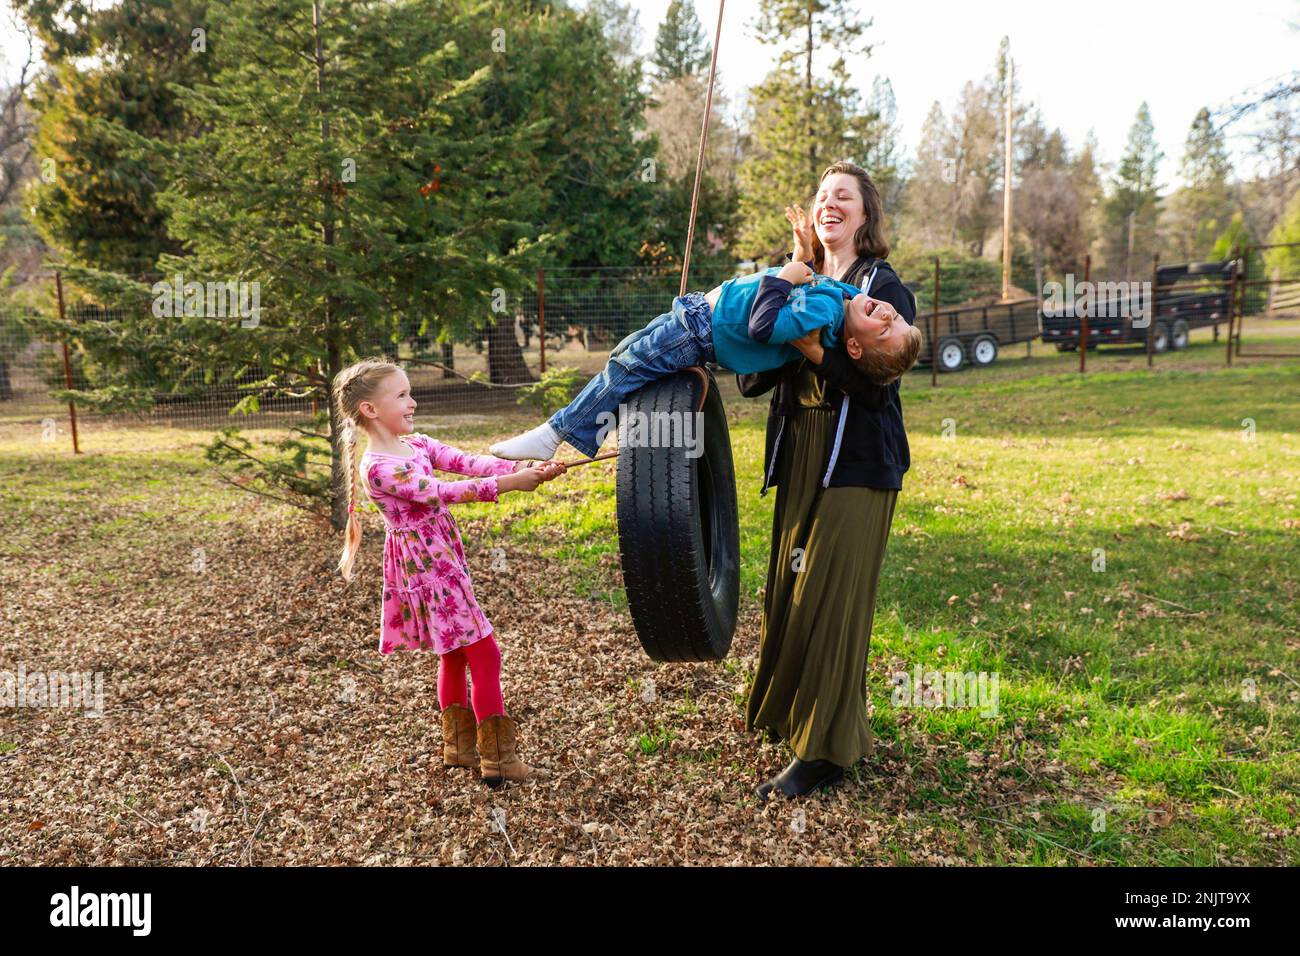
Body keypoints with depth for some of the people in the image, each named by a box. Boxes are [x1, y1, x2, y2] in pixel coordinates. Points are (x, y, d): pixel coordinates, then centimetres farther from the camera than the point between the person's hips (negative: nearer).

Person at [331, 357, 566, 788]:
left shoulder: (418, 444, 7)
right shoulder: (378, 468, -18)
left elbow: (467, 462, -5)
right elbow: (441, 492, -25)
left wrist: (521, 467, -20)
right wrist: (507, 484, -27)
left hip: (444, 559, 9)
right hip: (426, 566, -9)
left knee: (455, 654, 19)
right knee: (484, 653, -6)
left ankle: (459, 746, 34)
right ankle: (498, 758, 4)